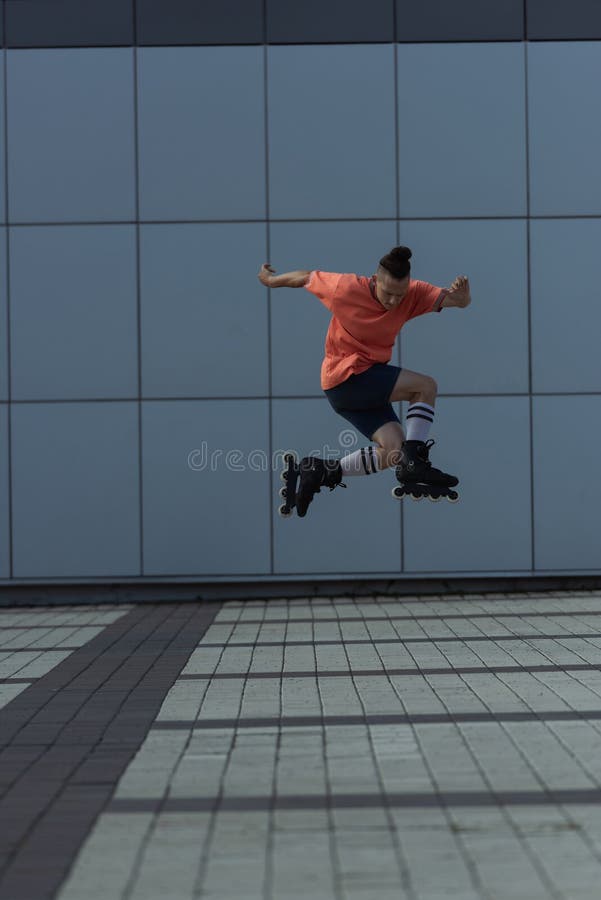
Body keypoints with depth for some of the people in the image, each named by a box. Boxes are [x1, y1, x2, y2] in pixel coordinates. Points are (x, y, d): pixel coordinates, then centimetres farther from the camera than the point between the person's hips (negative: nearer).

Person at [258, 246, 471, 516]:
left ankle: (321, 471, 1)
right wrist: (272, 280, 14)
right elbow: (306, 277, -1)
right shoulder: (345, 288, -18)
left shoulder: (414, 294, -8)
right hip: (343, 375, -6)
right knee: (426, 387, -19)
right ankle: (413, 462, -19)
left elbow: (459, 301, -15)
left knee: (394, 450, -7)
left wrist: (462, 294, -40)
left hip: (368, 386, 6)